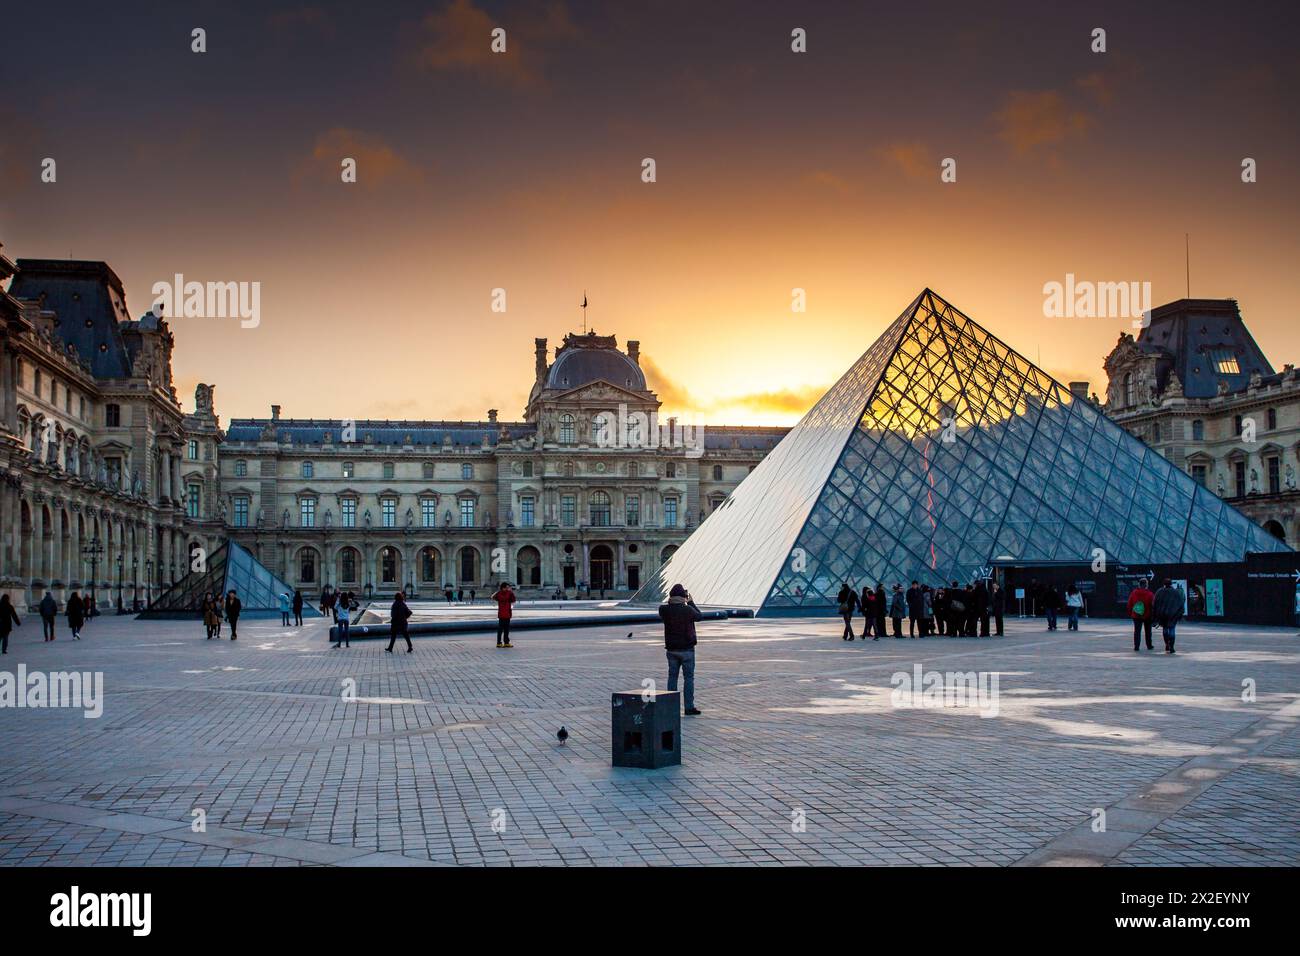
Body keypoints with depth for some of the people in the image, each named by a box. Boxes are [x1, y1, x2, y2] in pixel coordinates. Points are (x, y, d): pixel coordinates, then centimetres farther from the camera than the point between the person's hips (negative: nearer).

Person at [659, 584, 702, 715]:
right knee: (689, 677, 2)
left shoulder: (664, 610, -7)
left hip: (671, 649, 3)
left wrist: (671, 601, 17)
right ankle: (689, 707, 1)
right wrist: (691, 602, 14)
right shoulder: (688, 609, -15)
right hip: (686, 649, -3)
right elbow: (699, 616, 4)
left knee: (672, 676, 11)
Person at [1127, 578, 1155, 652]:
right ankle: (1149, 646, 25)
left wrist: (1130, 613, 13)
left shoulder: (1133, 593, -3)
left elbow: (1129, 604, 3)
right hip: (1147, 615, -1)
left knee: (1137, 631, 3)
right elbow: (1152, 605, -8)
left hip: (1136, 615, 1)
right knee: (1148, 631, 15)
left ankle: (1136, 646, -7)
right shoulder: (1149, 594, -11)